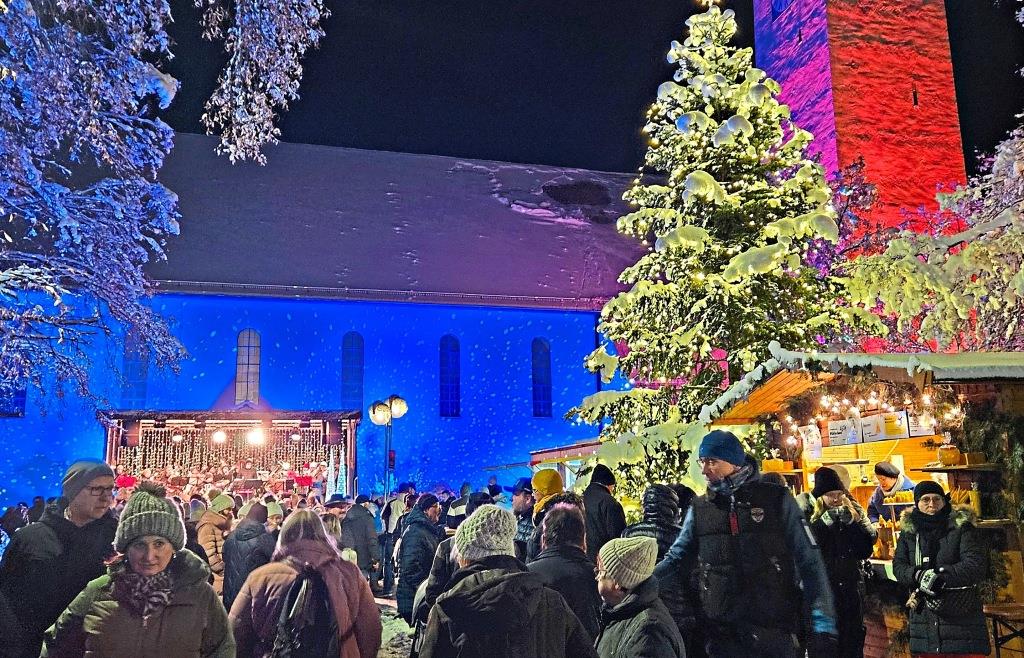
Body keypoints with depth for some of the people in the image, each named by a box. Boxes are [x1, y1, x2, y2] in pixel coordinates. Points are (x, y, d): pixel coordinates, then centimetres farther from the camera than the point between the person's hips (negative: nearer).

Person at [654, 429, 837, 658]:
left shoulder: (777, 500, -3)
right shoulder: (699, 508, 4)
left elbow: (809, 564, -2)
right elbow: (675, 561, 7)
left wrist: (823, 627, -8)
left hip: (775, 632, -2)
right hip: (720, 635, 2)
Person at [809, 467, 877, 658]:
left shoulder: (854, 511, 6)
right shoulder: (812, 516, -2)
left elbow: (871, 537, -3)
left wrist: (853, 522, -16)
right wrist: (824, 523, -22)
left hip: (852, 582, 3)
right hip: (823, 585, -3)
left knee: (854, 633, 11)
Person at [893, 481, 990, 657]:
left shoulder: (962, 527, -1)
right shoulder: (908, 532, 10)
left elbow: (977, 566, -11)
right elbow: (898, 567, 5)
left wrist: (939, 576, -19)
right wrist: (919, 575, -17)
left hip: (962, 614, -3)